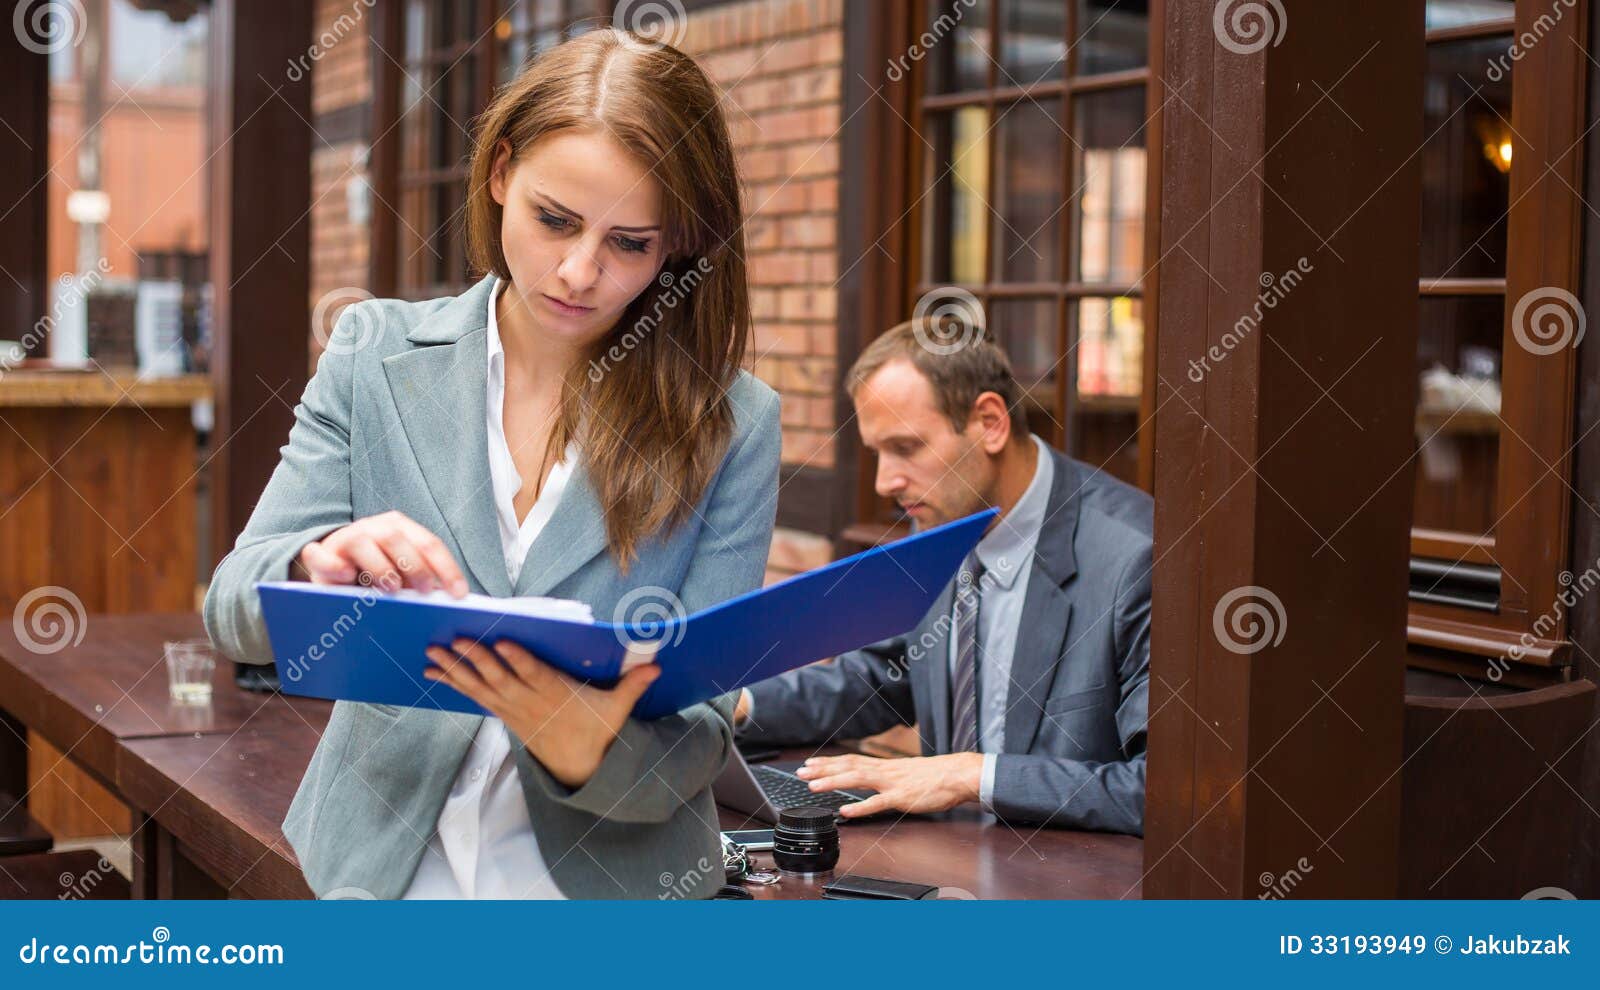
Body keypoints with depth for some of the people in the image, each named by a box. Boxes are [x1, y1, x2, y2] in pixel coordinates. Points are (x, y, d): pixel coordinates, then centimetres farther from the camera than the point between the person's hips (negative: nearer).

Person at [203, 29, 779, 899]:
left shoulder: (732, 425, -2)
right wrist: (319, 566, -20)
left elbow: (703, 721, -2)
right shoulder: (377, 352, 3)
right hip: (379, 868, 2)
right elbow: (233, 612, 1)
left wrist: (592, 752, -23)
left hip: (608, 884, -2)